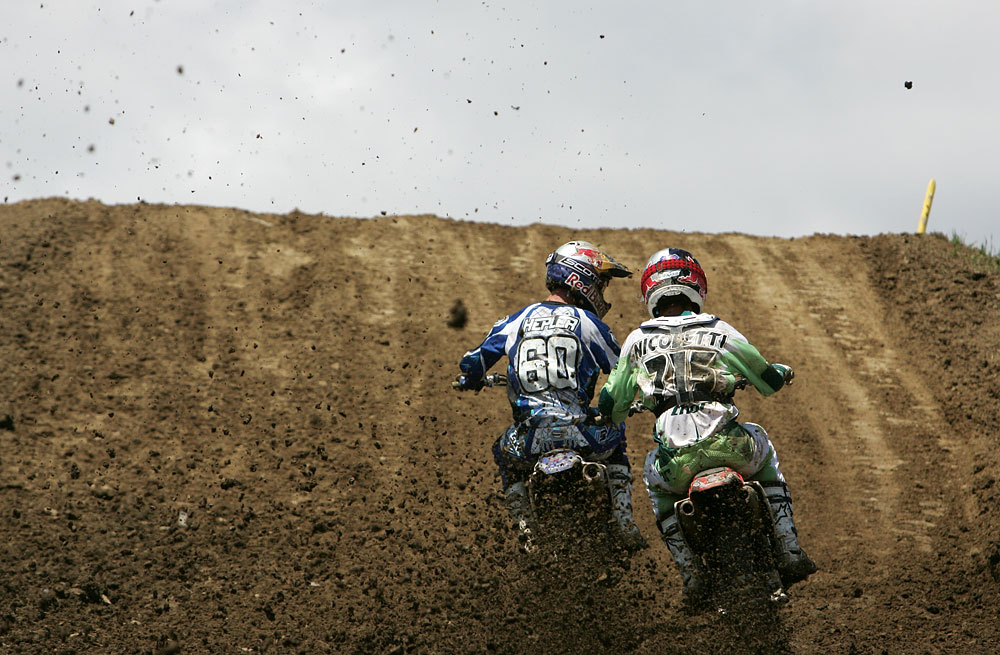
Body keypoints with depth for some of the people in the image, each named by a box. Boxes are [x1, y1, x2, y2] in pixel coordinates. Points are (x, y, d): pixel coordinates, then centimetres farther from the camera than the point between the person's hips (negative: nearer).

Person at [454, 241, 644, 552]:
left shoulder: (515, 321, 11)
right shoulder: (590, 324, 5)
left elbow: (473, 362, 16)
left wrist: (470, 381, 40)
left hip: (529, 437, 1)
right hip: (579, 432, -1)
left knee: (505, 457, 36)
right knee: (616, 437, 33)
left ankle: (525, 529, 18)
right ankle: (626, 526, 23)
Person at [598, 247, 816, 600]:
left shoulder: (638, 341, 12)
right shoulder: (720, 331, 11)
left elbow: (611, 405, 18)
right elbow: (769, 381, 19)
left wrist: (611, 410, 43)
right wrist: (782, 372, 44)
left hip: (676, 456, 0)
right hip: (726, 443, 0)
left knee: (655, 481, 36)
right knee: (764, 451, 35)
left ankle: (691, 575, 22)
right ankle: (790, 552, 24)